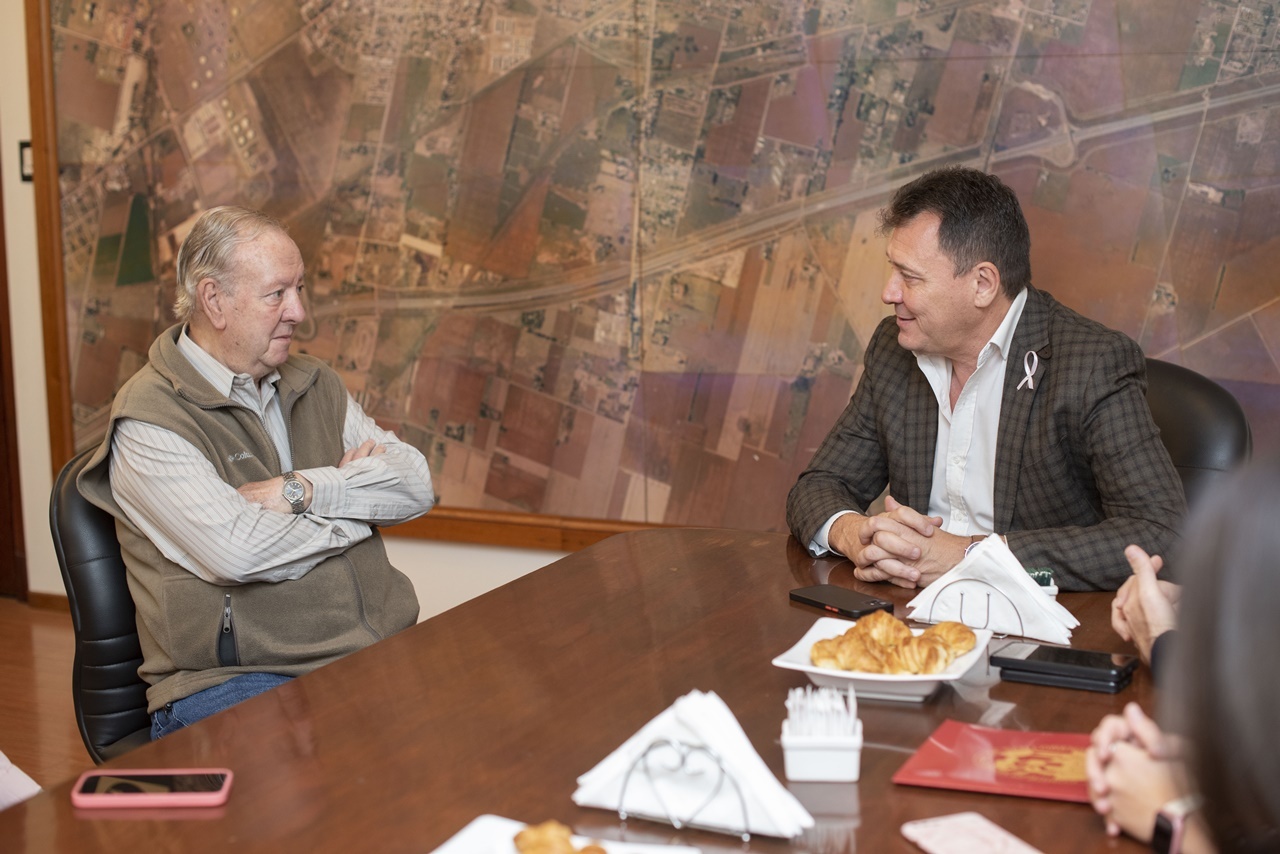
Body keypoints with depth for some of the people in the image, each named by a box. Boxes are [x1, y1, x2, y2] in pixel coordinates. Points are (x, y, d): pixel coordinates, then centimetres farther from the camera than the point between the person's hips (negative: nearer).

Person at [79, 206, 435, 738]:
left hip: (376, 654, 7)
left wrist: (304, 489, -10)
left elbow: (416, 485, 7)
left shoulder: (314, 386, 18)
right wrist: (356, 499, -2)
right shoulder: (149, 421, -5)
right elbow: (237, 552, -19)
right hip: (233, 682, -7)